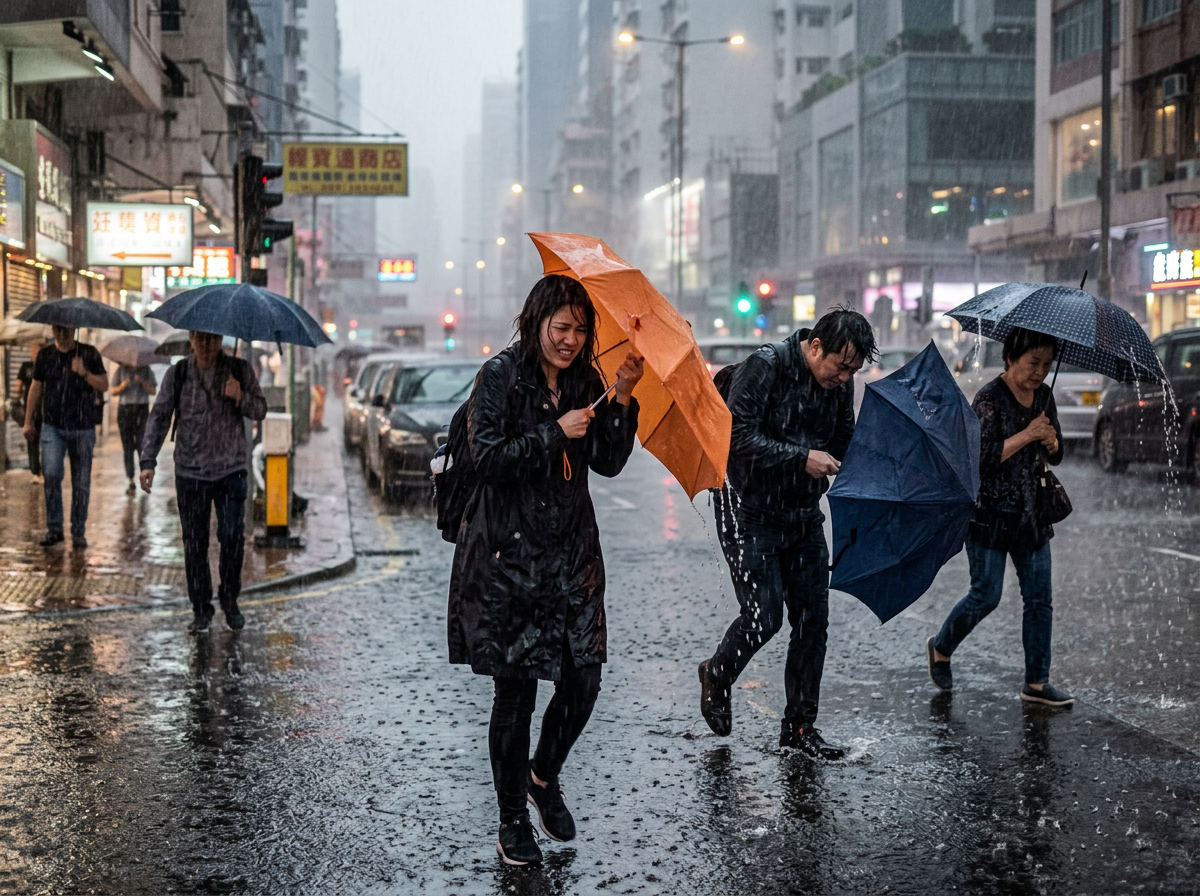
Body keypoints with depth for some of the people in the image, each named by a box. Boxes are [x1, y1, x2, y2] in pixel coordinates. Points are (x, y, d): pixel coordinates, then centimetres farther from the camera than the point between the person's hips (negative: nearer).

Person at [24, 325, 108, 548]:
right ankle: (54, 528, -5)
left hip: (83, 427, -1)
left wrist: (85, 373, -19)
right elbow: (36, 388, 15)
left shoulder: (89, 354, 2)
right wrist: (28, 421, 13)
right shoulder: (45, 355, 7)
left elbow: (104, 386, -1)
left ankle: (79, 532, 13)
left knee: (81, 482, 3)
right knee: (51, 474, -15)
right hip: (53, 426, 1)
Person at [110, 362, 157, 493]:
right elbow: (113, 391, 7)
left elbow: (153, 391, 2)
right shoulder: (121, 371, 8)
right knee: (127, 446, 0)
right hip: (124, 410, 1)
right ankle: (131, 481, 2)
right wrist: (122, 386, -14)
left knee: (141, 444, -11)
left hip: (142, 410, -1)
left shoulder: (147, 371, 6)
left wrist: (142, 382, -14)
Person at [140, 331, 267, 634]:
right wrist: (148, 461, -7)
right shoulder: (177, 375, 3)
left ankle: (230, 600, 10)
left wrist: (240, 397, -17)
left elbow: (260, 411, 6)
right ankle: (201, 609, 14)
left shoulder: (240, 370, 3)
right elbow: (159, 417, 2)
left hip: (231, 470, -1)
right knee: (194, 543, 3)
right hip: (190, 472, 1)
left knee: (232, 536, -10)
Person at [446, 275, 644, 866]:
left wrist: (621, 399, -8)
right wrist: (555, 433, -15)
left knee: (583, 679, 0)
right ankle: (512, 821, 17)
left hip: (570, 553, 5)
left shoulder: (583, 383, 10)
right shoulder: (501, 376, -5)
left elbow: (608, 462, 4)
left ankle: (544, 776, 28)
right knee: (515, 689, 1)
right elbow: (488, 458, -13)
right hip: (507, 556, -5)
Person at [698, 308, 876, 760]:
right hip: (751, 514, -6)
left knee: (812, 620, 3)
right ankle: (717, 675, 20)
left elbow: (844, 443, 12)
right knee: (764, 616, -11)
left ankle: (799, 725, 15)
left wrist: (837, 460, -12)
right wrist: (803, 458, -28)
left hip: (804, 515, 6)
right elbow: (739, 440, -23)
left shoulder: (840, 384, 2)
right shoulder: (763, 368, -18)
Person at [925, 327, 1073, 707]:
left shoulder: (1044, 395, 7)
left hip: (1031, 515, 7)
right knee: (986, 596, -2)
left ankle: (1037, 682, 12)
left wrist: (1051, 441, -9)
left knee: (1039, 599, 5)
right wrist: (1026, 435, -24)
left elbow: (1056, 455, 13)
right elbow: (982, 458, -22)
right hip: (990, 514, -7)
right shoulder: (990, 399, -14)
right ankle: (940, 648, 23)